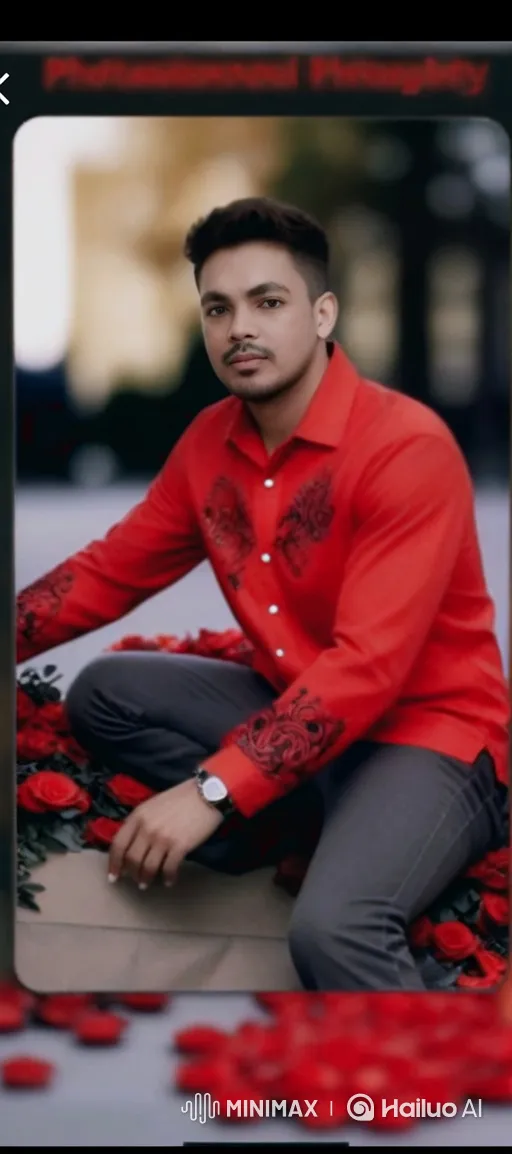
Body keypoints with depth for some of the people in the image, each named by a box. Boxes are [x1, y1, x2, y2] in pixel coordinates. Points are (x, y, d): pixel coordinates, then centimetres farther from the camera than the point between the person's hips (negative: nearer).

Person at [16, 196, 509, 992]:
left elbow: (367, 668, -27)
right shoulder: (211, 441, 3)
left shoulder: (407, 447, -21)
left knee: (331, 929, -36)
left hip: (426, 733, -8)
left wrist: (210, 791, -32)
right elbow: (114, 569, 11)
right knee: (102, 694, -1)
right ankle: (282, 824, -7)